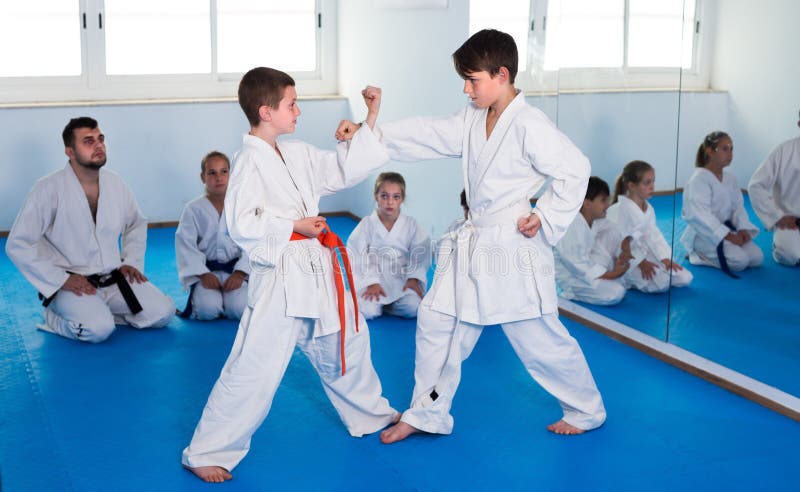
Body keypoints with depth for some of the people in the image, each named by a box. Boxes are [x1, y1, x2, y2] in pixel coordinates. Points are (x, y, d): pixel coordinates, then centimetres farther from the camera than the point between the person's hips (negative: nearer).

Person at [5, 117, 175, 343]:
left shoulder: (115, 183, 2)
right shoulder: (49, 189, -14)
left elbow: (136, 225, 20)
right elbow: (18, 244, -13)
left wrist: (132, 262, 5)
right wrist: (61, 279, -16)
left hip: (114, 279, 5)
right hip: (71, 283, -5)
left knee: (163, 312, -9)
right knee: (98, 329, -30)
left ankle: (100, 311, 11)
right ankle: (55, 317, 2)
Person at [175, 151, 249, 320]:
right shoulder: (193, 209, -2)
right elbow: (186, 246, -5)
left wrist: (239, 274, -15)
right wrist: (203, 274, -16)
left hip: (235, 269, 1)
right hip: (205, 269, 0)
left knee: (239, 309, -25)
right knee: (208, 310, -26)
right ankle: (200, 294, 10)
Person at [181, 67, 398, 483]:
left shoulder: (298, 155, 10)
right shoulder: (249, 161, -15)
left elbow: (343, 169, 16)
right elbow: (242, 223, -23)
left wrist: (371, 119, 11)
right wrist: (295, 225, -16)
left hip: (316, 274, 9)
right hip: (280, 280, -9)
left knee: (347, 343, 25)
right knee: (253, 370, -7)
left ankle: (370, 415, 49)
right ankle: (205, 453, 8)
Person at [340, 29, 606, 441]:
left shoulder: (529, 126, -18)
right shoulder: (473, 118, 6)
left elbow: (575, 169, -16)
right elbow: (430, 136, 2)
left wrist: (545, 217, -16)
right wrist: (371, 133, -5)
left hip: (514, 251, -8)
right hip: (473, 245, 8)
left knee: (541, 339, 4)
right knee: (436, 321, 10)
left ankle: (587, 411, 28)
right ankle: (426, 414, 25)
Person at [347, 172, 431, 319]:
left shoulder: (411, 225, -2)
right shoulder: (366, 224, -6)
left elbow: (420, 253, 0)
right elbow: (359, 256, -6)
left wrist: (414, 278, -13)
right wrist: (372, 282, -15)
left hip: (402, 280, 2)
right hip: (371, 278, -1)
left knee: (413, 309, -22)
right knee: (367, 311, -24)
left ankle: (385, 303, 7)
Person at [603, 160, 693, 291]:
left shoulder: (648, 208, 7)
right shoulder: (622, 209, -19)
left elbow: (653, 234, 7)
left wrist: (666, 258, -5)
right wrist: (640, 262, -19)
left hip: (646, 254, 9)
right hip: (629, 260, -9)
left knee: (685, 278, 3)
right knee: (661, 284, -26)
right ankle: (629, 281, -3)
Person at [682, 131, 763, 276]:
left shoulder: (730, 178, 8)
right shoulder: (699, 179, -16)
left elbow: (738, 207, 9)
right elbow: (701, 216, -22)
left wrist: (743, 229, -11)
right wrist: (727, 235, -24)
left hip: (726, 229, 8)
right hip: (705, 233, -8)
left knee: (757, 257, -8)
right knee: (739, 261, -25)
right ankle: (699, 255, -1)